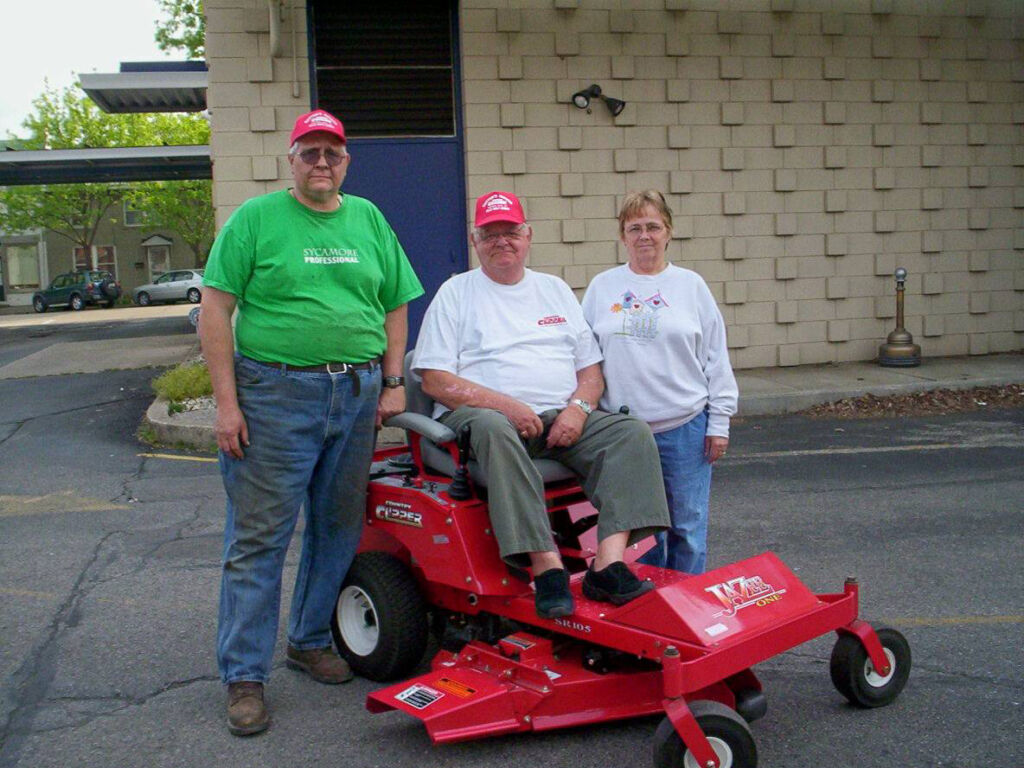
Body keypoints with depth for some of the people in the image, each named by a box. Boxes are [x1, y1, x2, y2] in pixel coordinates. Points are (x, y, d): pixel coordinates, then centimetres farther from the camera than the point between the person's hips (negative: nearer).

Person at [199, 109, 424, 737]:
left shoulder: (369, 219, 13)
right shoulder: (255, 219, 1)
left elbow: (395, 307, 16)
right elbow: (216, 311, -4)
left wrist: (392, 382, 5)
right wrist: (227, 401, -10)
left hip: (358, 395, 5)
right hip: (276, 395, -4)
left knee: (339, 528, 13)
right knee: (259, 537, -1)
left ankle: (311, 640, 32)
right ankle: (244, 676, 9)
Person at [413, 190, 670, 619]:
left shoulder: (555, 290, 22)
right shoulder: (456, 293, 10)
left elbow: (591, 368, 17)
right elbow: (435, 380, -2)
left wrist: (579, 408, -6)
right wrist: (504, 404, -15)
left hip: (563, 417, 4)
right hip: (481, 411, -4)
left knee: (633, 433, -20)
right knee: (493, 429, -39)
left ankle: (608, 566, -33)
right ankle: (547, 567, -41)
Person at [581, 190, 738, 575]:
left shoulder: (691, 285, 6)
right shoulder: (602, 287, 8)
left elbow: (716, 358, 6)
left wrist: (719, 422, 2)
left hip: (685, 427, -1)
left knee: (687, 528, 5)